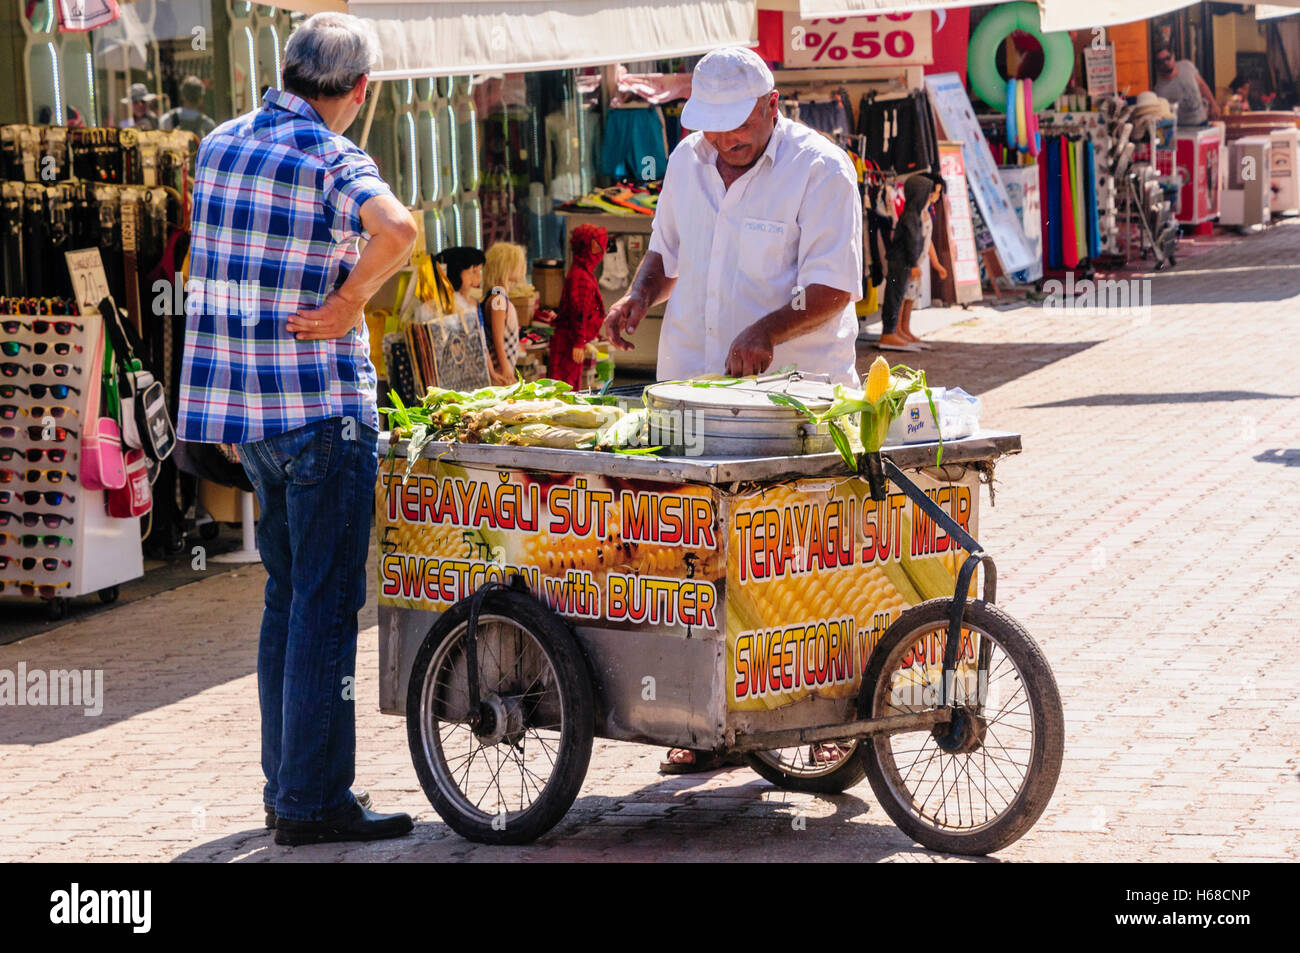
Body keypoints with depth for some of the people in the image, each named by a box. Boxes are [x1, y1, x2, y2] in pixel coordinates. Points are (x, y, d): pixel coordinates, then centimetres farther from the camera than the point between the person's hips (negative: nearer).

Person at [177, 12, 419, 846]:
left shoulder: (219, 144, 10)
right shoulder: (331, 159, -13)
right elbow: (398, 227, -33)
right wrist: (352, 301, -18)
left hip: (239, 401, 8)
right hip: (321, 407, -8)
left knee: (288, 596, 16)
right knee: (327, 605, -3)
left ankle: (286, 783, 20)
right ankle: (312, 800, -2)